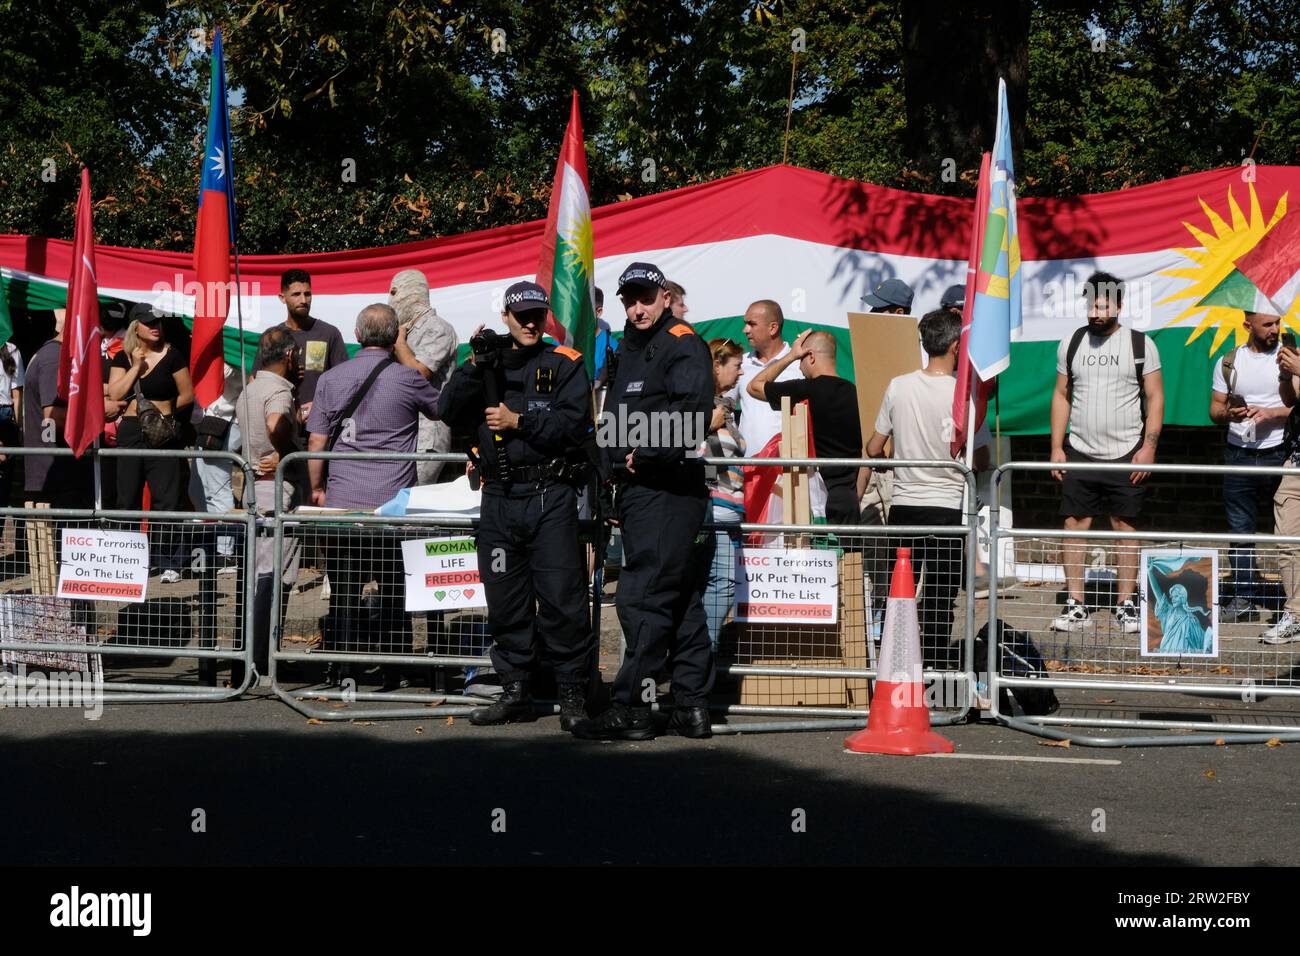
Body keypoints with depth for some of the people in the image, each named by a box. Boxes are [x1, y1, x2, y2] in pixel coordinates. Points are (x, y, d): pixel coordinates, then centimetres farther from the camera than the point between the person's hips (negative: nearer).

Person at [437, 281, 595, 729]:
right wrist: (474, 367, -9)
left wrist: (519, 421, -12)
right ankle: (515, 691, 18)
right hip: (499, 499, 4)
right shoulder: (487, 363, 15)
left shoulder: (565, 364, 5)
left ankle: (573, 695, 0)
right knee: (505, 602, 8)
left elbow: (574, 421, -9)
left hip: (550, 496, -4)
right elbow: (448, 412, 2)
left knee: (561, 599, -7)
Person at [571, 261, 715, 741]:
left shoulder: (683, 345, -8)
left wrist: (646, 455, -17)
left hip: (667, 489, -10)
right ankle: (691, 706, 13)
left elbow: (691, 413, -22)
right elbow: (616, 421, 27)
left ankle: (631, 708, -8)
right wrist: (614, 460, 13)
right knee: (681, 599, 10)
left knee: (644, 597, -10)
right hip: (638, 489, 10)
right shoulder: (628, 349, 21)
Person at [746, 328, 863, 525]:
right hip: (847, 500, 5)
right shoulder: (855, 394, 6)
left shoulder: (804, 392, -10)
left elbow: (755, 386, 8)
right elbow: (867, 456, 12)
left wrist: (790, 356, 12)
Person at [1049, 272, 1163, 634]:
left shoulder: (1141, 344, 0)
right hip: (1079, 453, 2)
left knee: (1126, 527, 2)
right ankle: (1075, 606, 3)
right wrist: (1056, 447, 5)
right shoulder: (1071, 343, 7)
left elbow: (1155, 397, 1)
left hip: (1126, 455, -2)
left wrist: (1149, 446, -8)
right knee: (1074, 525, -1)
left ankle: (1126, 605, 8)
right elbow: (1061, 396, 11)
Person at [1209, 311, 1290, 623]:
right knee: (1240, 528, 4)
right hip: (1239, 454, 3)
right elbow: (1215, 408, 12)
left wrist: (1271, 413, -15)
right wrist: (1228, 414, -10)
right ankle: (1244, 598, 9)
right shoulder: (1228, 362, 10)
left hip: (1280, 455, -3)